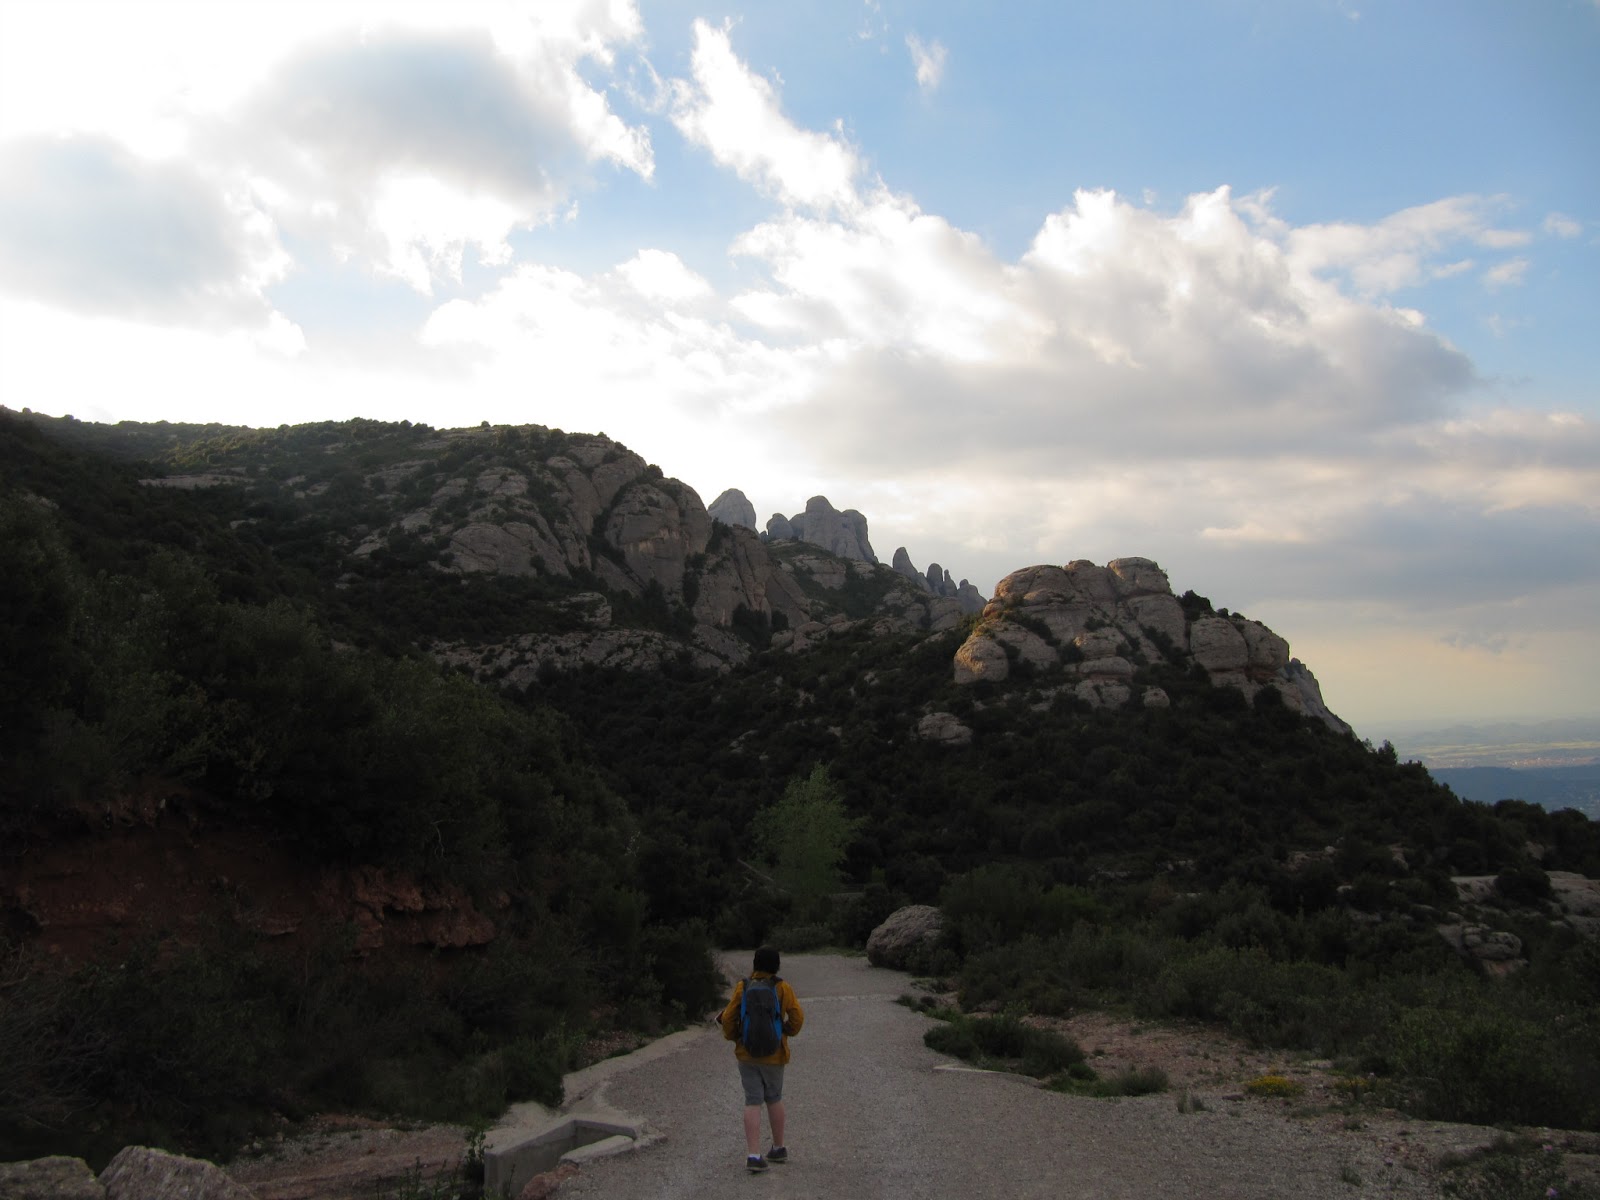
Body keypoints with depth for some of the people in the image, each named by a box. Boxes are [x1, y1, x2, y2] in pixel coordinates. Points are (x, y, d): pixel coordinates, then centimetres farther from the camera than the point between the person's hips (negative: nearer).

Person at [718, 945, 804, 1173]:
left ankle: (753, 1155, -5)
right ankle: (779, 1148, 28)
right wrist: (789, 1031, 9)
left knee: (752, 1102, 4)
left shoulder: (743, 987, -8)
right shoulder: (782, 987, -10)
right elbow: (797, 1016, -11)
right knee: (774, 1098, 19)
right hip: (773, 1053, 0)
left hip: (746, 1053, 0)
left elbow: (728, 1018, -9)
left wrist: (732, 1036, 10)